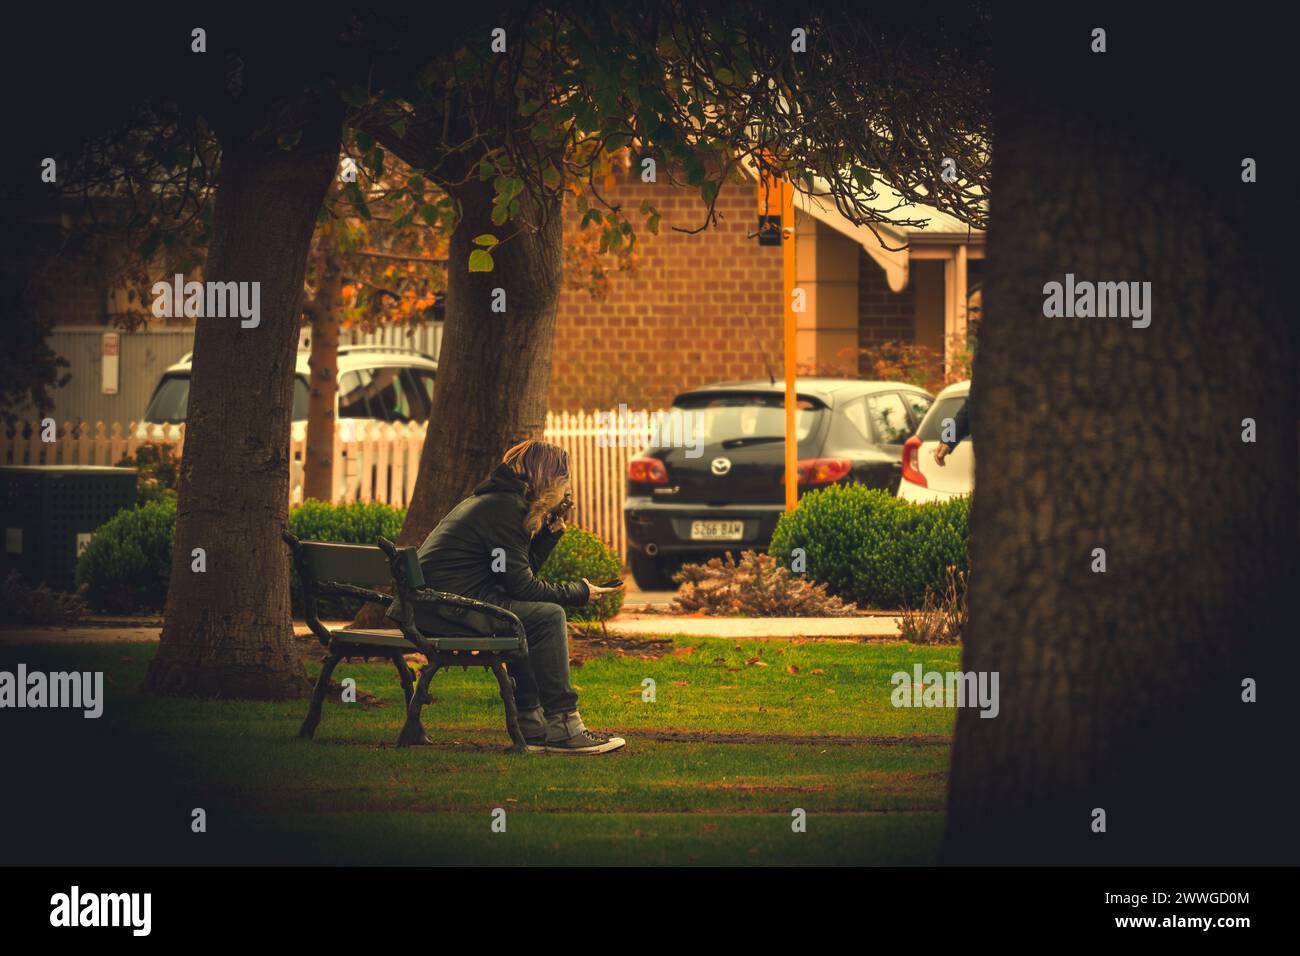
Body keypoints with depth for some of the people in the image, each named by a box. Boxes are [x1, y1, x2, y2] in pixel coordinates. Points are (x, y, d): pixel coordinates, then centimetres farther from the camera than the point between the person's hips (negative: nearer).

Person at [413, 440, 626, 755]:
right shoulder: (505, 508, -11)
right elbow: (521, 585, -13)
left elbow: (520, 572, 20)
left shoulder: (493, 501, 21)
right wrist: (579, 593, -1)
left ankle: (533, 724, 16)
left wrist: (549, 534, 12)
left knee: (536, 617, 21)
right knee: (547, 616, -13)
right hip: (448, 608, -11)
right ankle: (563, 727, -11)